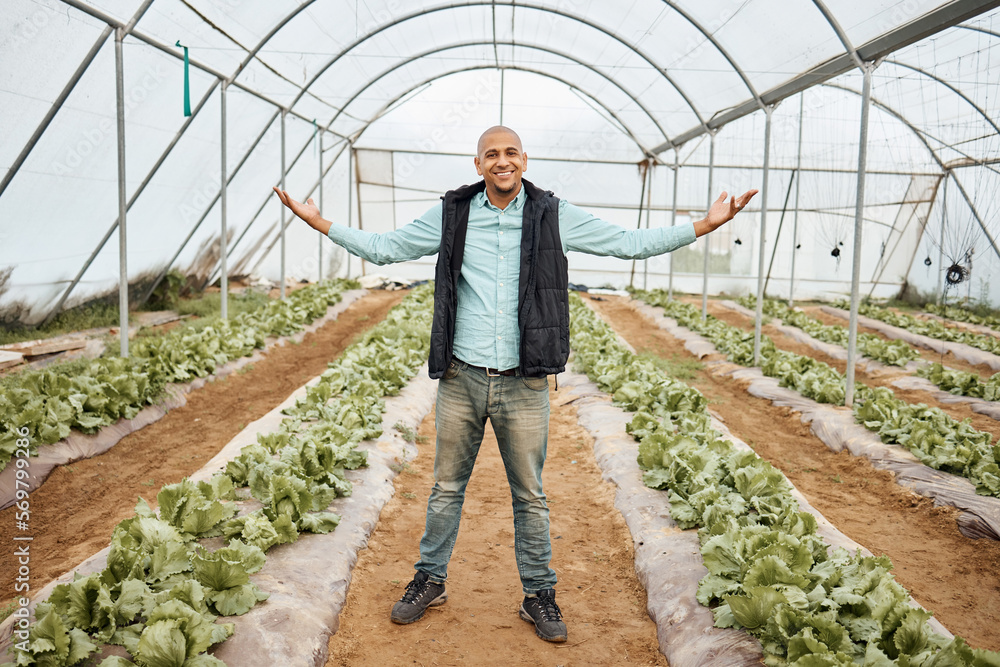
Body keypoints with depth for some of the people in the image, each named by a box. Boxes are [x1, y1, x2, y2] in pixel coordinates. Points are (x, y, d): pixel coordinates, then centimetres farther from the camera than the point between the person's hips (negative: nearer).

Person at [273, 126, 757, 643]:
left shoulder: (554, 216, 2)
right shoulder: (452, 216, 4)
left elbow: (629, 243, 5)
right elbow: (382, 248, 11)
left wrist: (705, 225, 1)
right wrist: (318, 221, 6)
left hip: (523, 385, -1)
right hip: (461, 380, 1)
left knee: (530, 496, 9)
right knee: (446, 487, 14)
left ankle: (538, 595, 26)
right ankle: (430, 580, 33)